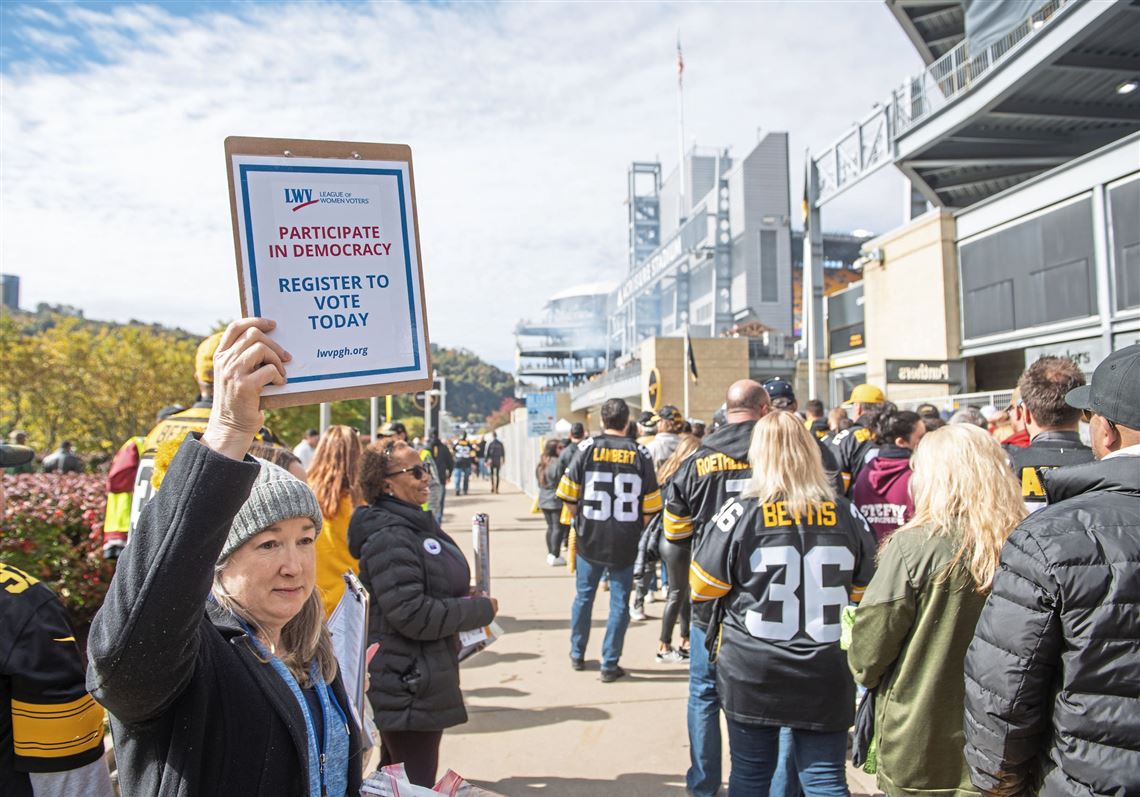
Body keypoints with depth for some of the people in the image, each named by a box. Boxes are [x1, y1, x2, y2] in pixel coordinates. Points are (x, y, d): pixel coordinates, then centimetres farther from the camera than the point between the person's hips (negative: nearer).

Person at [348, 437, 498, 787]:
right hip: (408, 691, -10)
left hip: (414, 682, 10)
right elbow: (411, 615, -27)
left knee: (396, 783, 23)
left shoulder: (416, 525, 10)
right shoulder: (389, 538, -22)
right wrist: (480, 610, -16)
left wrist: (466, 600, 5)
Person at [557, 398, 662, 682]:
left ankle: (577, 655, 31)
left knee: (584, 596, 17)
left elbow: (569, 495, -5)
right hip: (625, 543, -1)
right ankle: (609, 664, 14)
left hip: (589, 539, 1)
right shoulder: (640, 453, -5)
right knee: (619, 602, 10)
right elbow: (650, 505, -4)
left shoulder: (588, 448, -6)